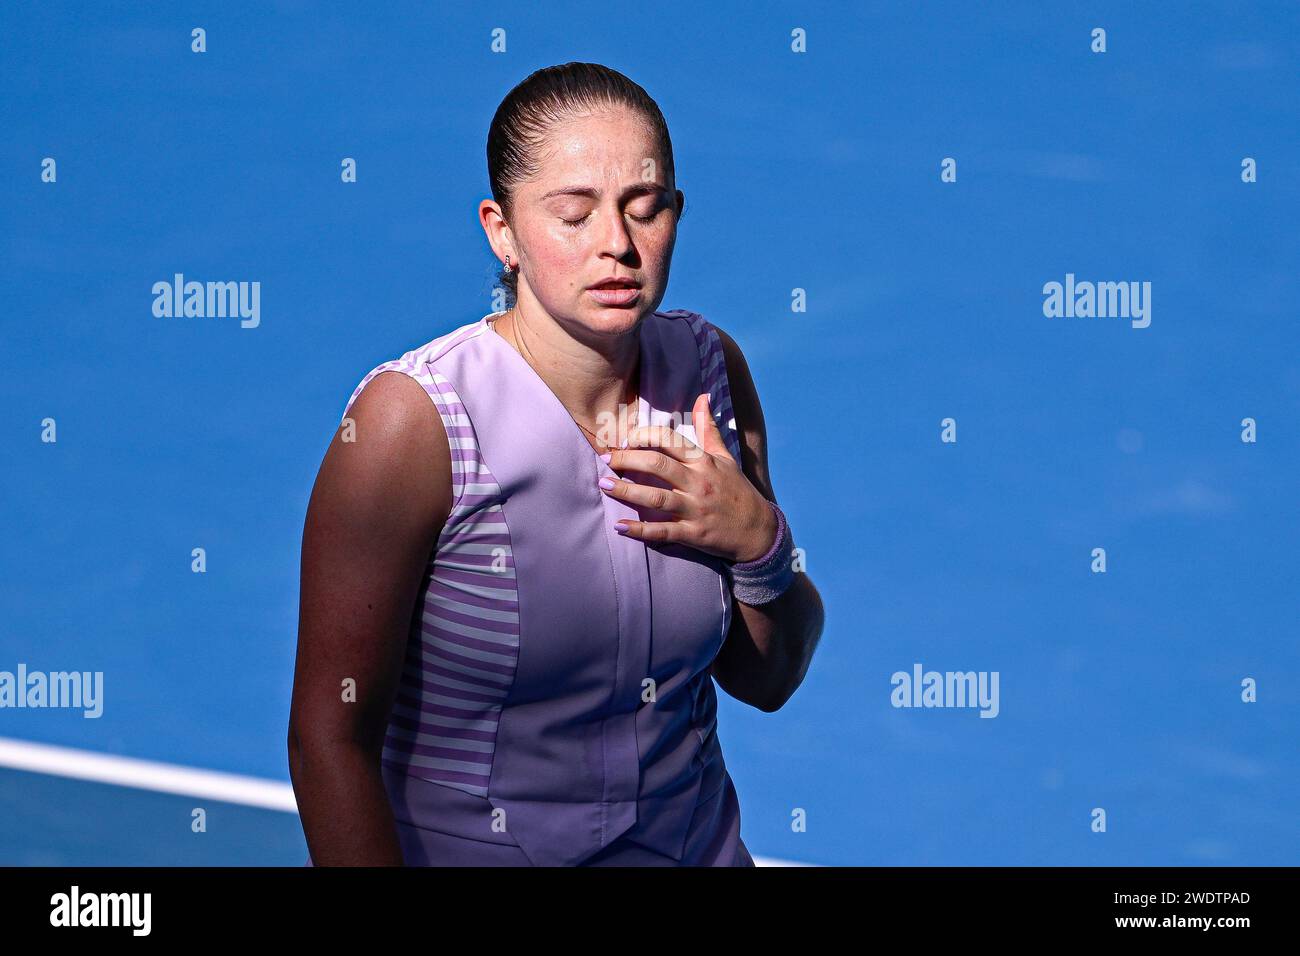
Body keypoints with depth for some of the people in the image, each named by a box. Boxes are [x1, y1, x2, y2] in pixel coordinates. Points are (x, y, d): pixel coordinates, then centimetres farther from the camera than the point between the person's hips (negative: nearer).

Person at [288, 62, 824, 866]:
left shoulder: (707, 369, -8)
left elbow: (767, 680, -1)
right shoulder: (412, 417, -23)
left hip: (698, 844, 4)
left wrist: (760, 543, -18)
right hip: (468, 853, -4)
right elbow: (332, 735, -21)